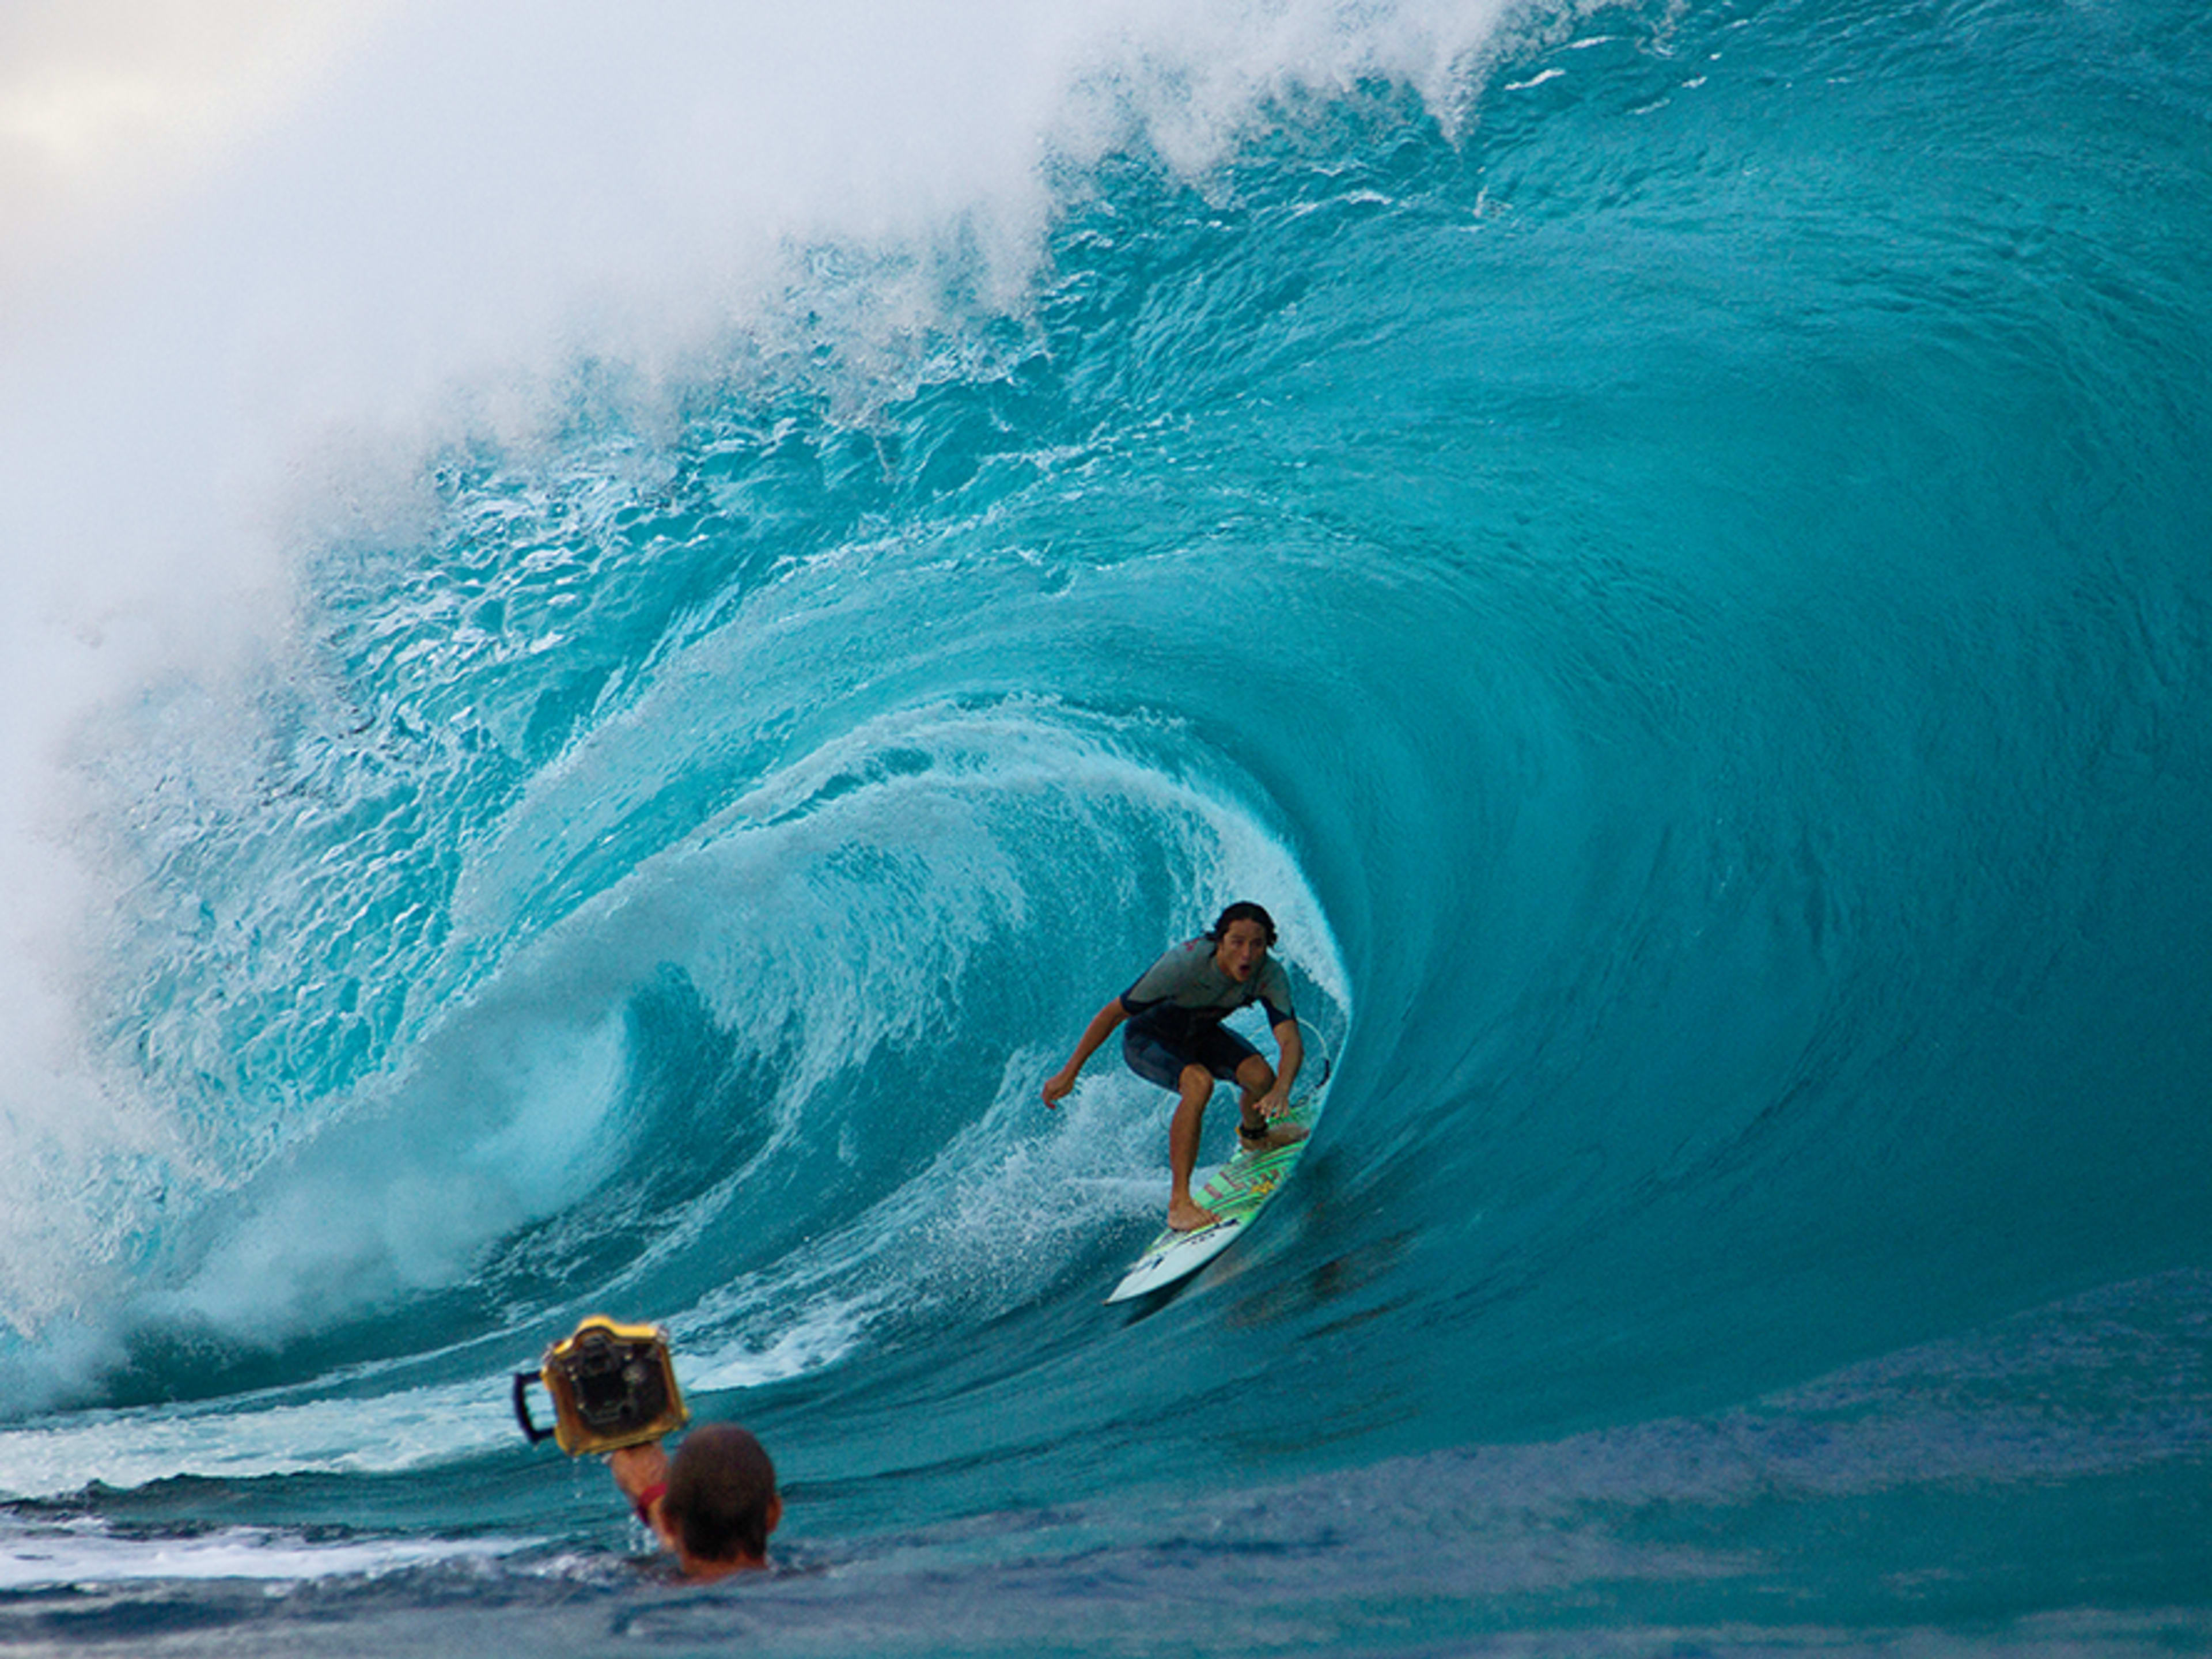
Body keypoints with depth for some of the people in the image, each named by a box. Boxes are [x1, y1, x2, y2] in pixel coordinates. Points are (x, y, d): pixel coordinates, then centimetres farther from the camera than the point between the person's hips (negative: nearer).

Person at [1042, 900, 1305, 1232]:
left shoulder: (1269, 975, -27)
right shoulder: (1183, 965, -38)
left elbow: (1291, 1042, -35)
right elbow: (1112, 1014, -29)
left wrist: (1281, 1092, -56)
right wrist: (1068, 1074, -24)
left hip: (1200, 1035, 5)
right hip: (1147, 1040, -4)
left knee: (1261, 1077, -19)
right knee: (1199, 1082, -33)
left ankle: (1253, 1134, 19)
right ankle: (1178, 1202, -31)